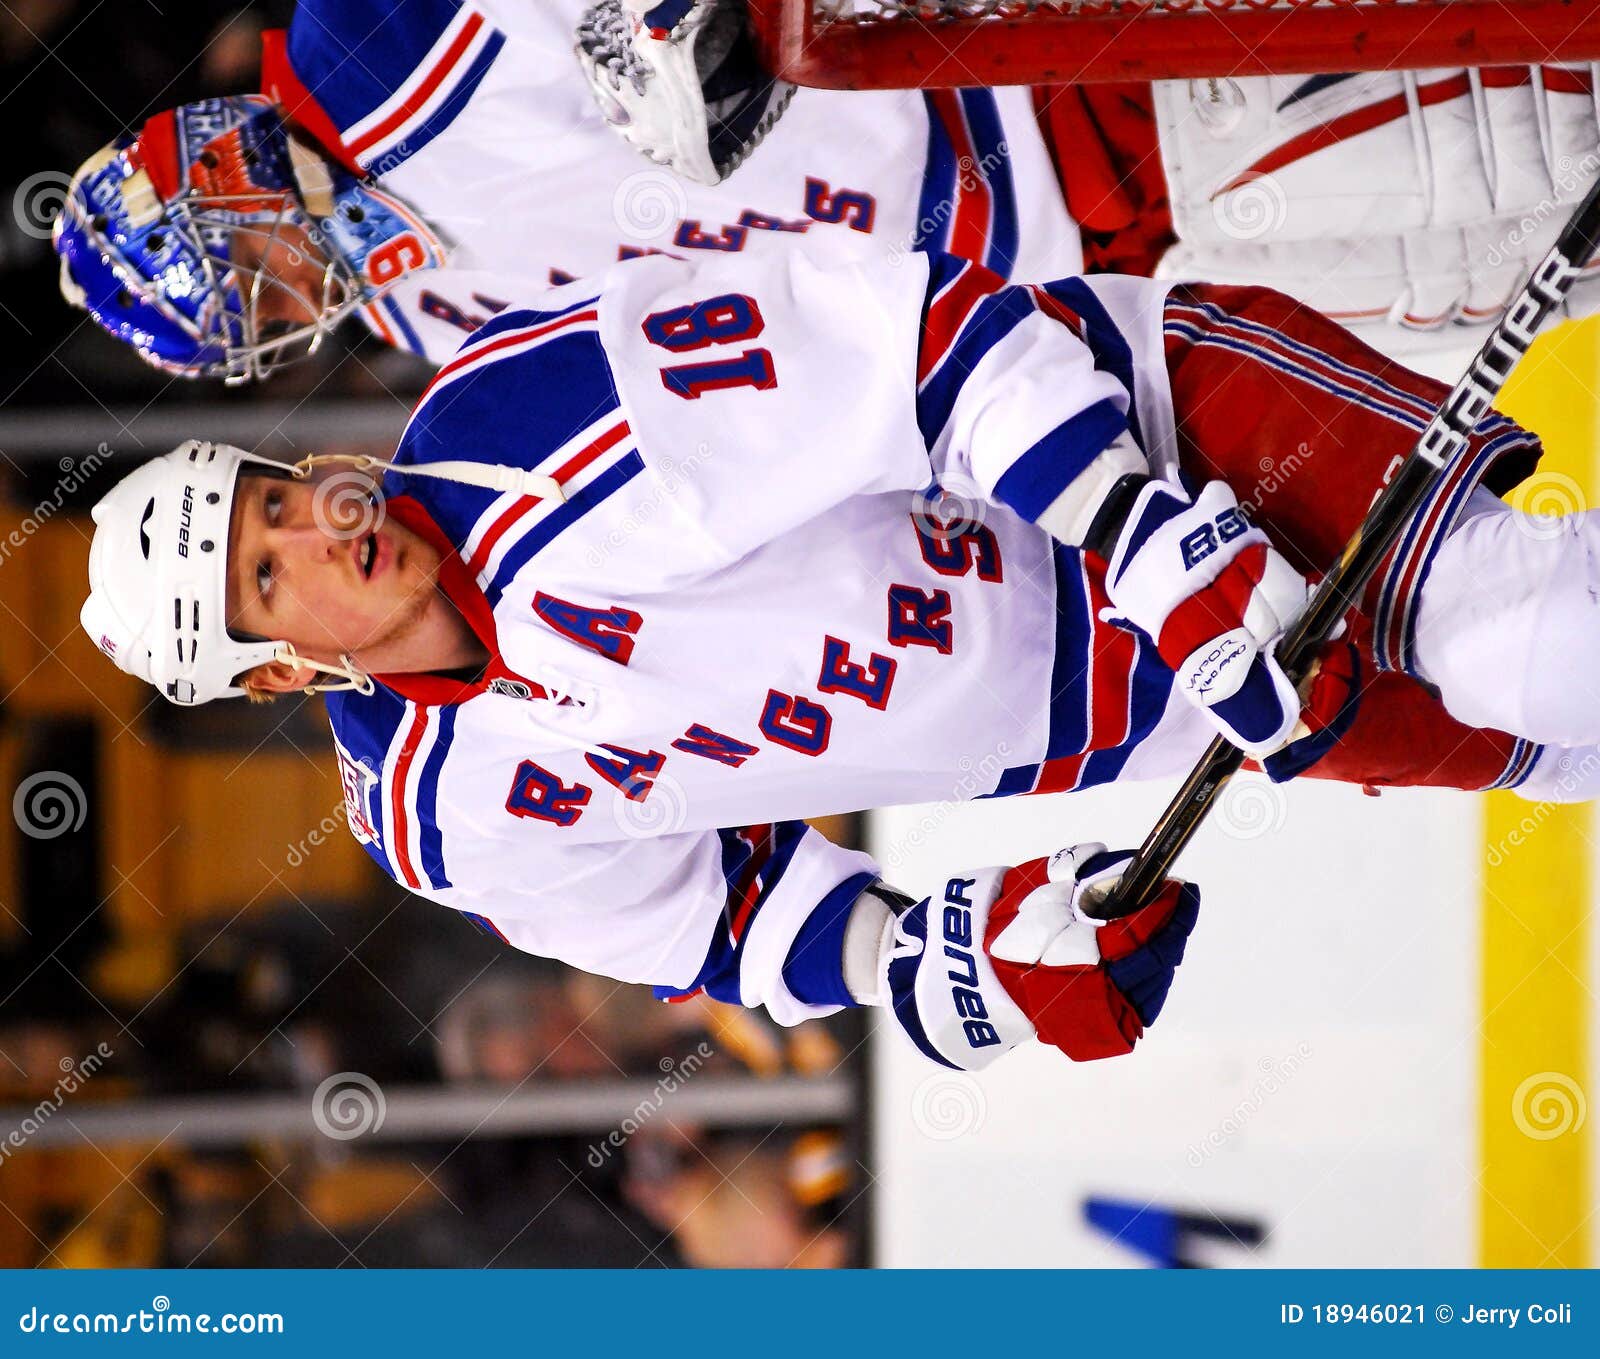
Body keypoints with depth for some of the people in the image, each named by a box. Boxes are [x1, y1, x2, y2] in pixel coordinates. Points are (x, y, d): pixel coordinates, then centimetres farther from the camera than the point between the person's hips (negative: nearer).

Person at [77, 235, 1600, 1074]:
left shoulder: (521, 394, -17)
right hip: (1081, 734, 2)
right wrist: (937, 970, -15)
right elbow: (729, 933, 6)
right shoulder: (455, 824, -4)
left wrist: (1159, 539, -26)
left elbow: (920, 338, -18)